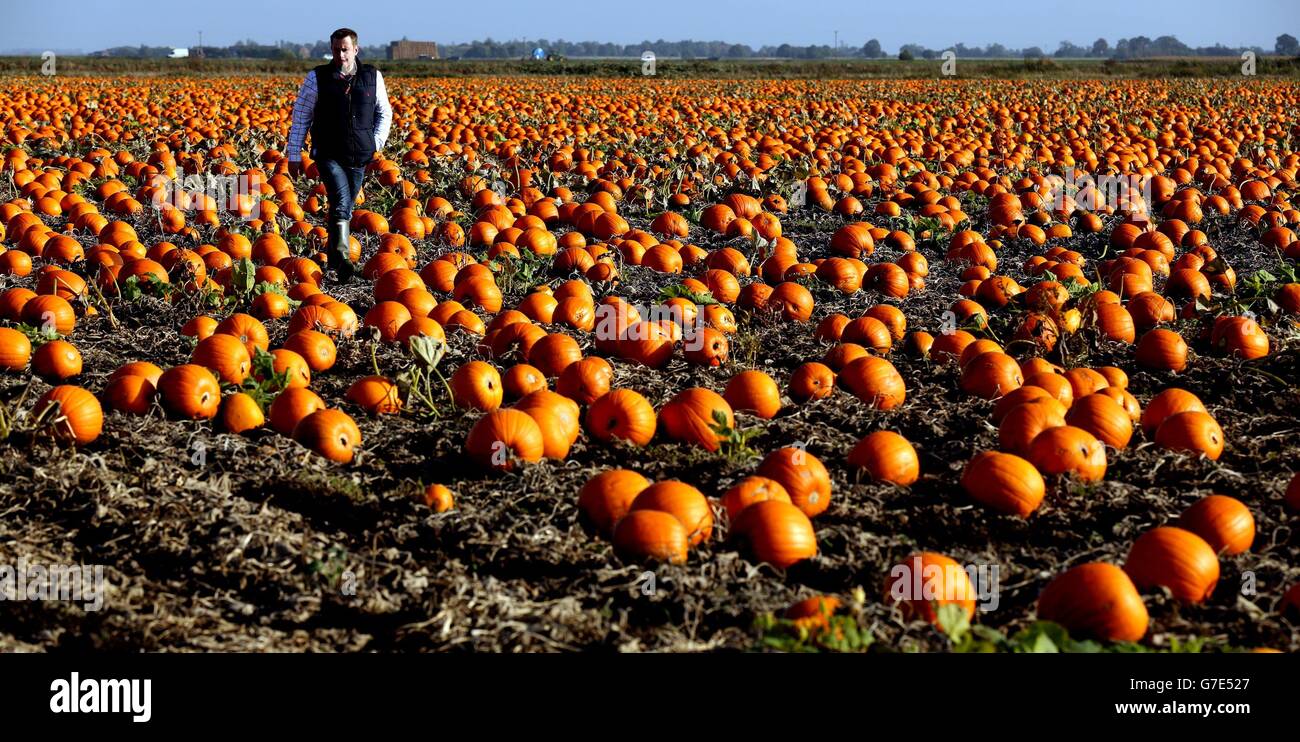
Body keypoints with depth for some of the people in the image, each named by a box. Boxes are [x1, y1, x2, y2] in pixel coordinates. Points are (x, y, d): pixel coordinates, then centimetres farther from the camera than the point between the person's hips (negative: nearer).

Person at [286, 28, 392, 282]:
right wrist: (294, 155, 2)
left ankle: (332, 254, 29)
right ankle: (343, 258, -30)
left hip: (359, 156, 3)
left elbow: (384, 112, 17)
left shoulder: (373, 77, 5)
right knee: (341, 202, -22)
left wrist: (377, 141, 1)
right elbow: (300, 116, 4)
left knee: (345, 209, 12)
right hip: (329, 154, -3)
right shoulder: (317, 77, -2)